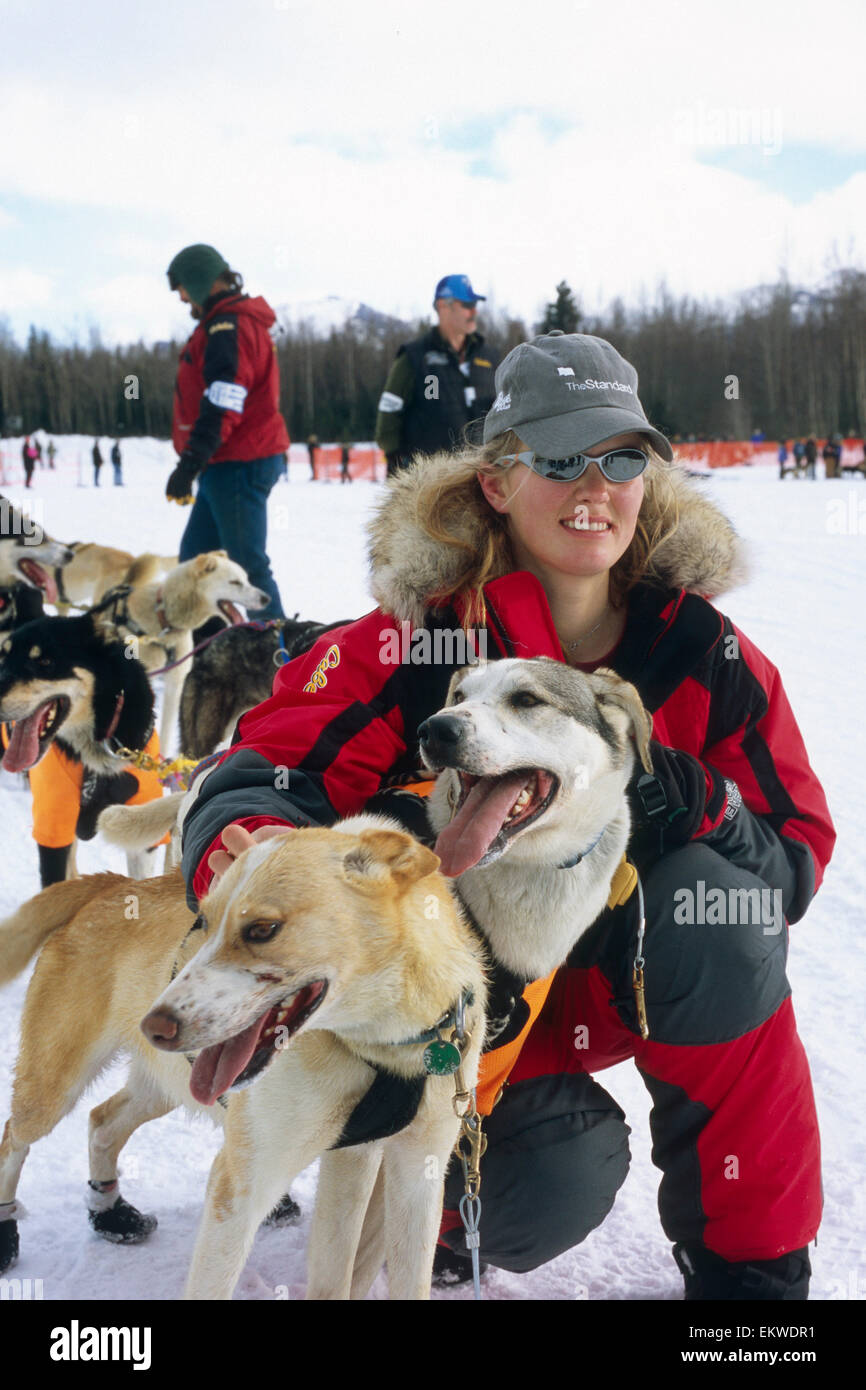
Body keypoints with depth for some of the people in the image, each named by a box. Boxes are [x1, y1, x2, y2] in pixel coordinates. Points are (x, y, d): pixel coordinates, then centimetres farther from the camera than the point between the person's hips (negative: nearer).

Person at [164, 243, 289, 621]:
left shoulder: (228, 328, -14)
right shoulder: (240, 321, 20)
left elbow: (222, 406, -24)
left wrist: (190, 463, -27)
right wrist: (195, 463, 25)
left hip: (238, 466, -11)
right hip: (232, 464, 11)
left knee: (248, 565, -9)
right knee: (194, 559, 14)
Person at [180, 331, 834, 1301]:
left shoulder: (704, 654, -11)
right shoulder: (418, 639, -18)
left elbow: (797, 856, -9)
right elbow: (260, 771, -19)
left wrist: (690, 803, -31)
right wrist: (247, 850, -43)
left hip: (630, 970, 3)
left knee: (718, 913, -30)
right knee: (554, 1185, -28)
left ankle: (747, 1256, -9)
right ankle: (436, 1197, 14)